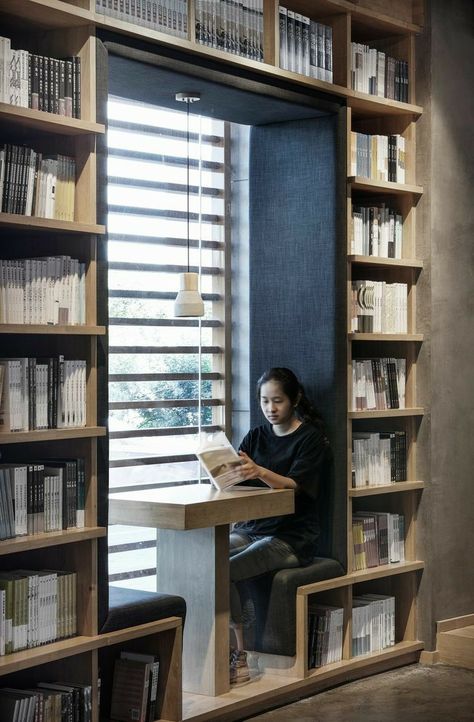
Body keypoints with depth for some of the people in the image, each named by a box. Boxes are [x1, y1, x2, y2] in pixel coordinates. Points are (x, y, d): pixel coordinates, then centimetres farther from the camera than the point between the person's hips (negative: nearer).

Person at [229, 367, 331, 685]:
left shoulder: (311, 438, -1)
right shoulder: (256, 437, 15)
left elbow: (294, 485, -18)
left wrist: (260, 472, -38)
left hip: (291, 537, -5)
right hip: (251, 529, 5)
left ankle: (238, 655, -16)